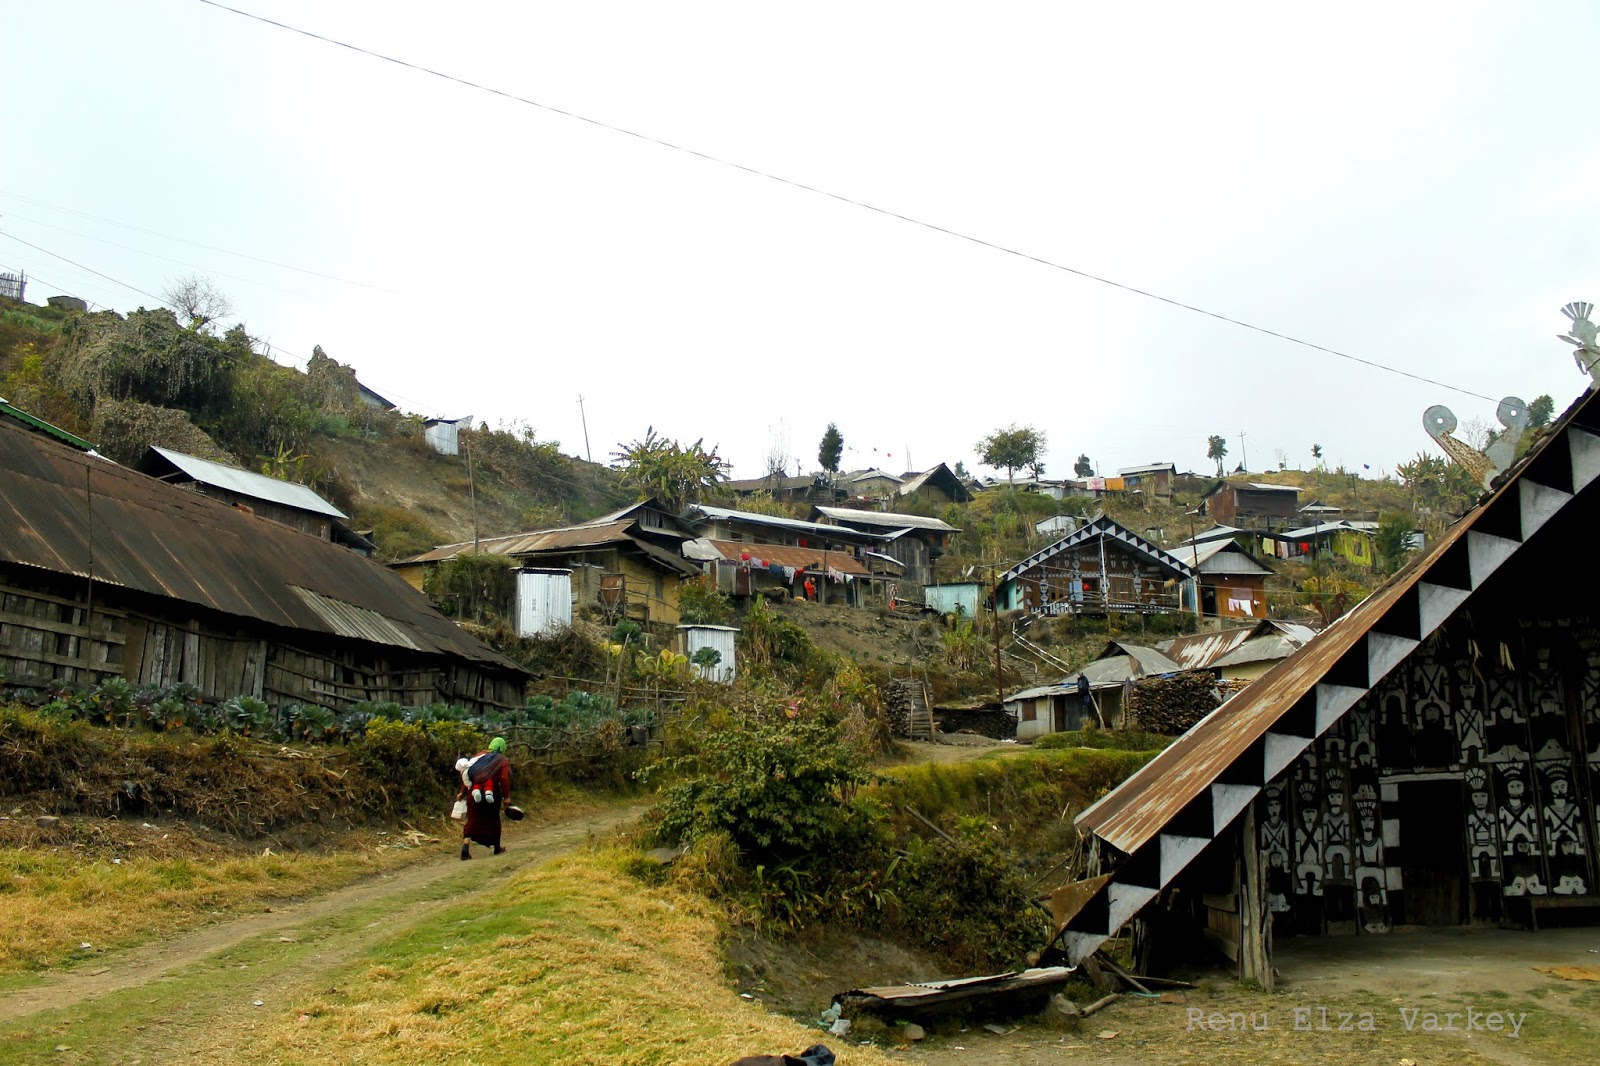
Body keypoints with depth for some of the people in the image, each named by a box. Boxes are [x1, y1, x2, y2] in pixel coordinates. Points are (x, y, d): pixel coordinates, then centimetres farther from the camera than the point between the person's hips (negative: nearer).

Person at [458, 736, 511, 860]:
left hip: (474, 793, 3)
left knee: (472, 820, 5)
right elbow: (504, 779, -9)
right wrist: (506, 797, -5)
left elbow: (466, 774, 14)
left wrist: (463, 792, 19)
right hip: (491, 794, -3)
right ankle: (497, 848, 27)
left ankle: (466, 845, -16)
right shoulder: (502, 761, 4)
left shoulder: (479, 755, 17)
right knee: (493, 820, 14)